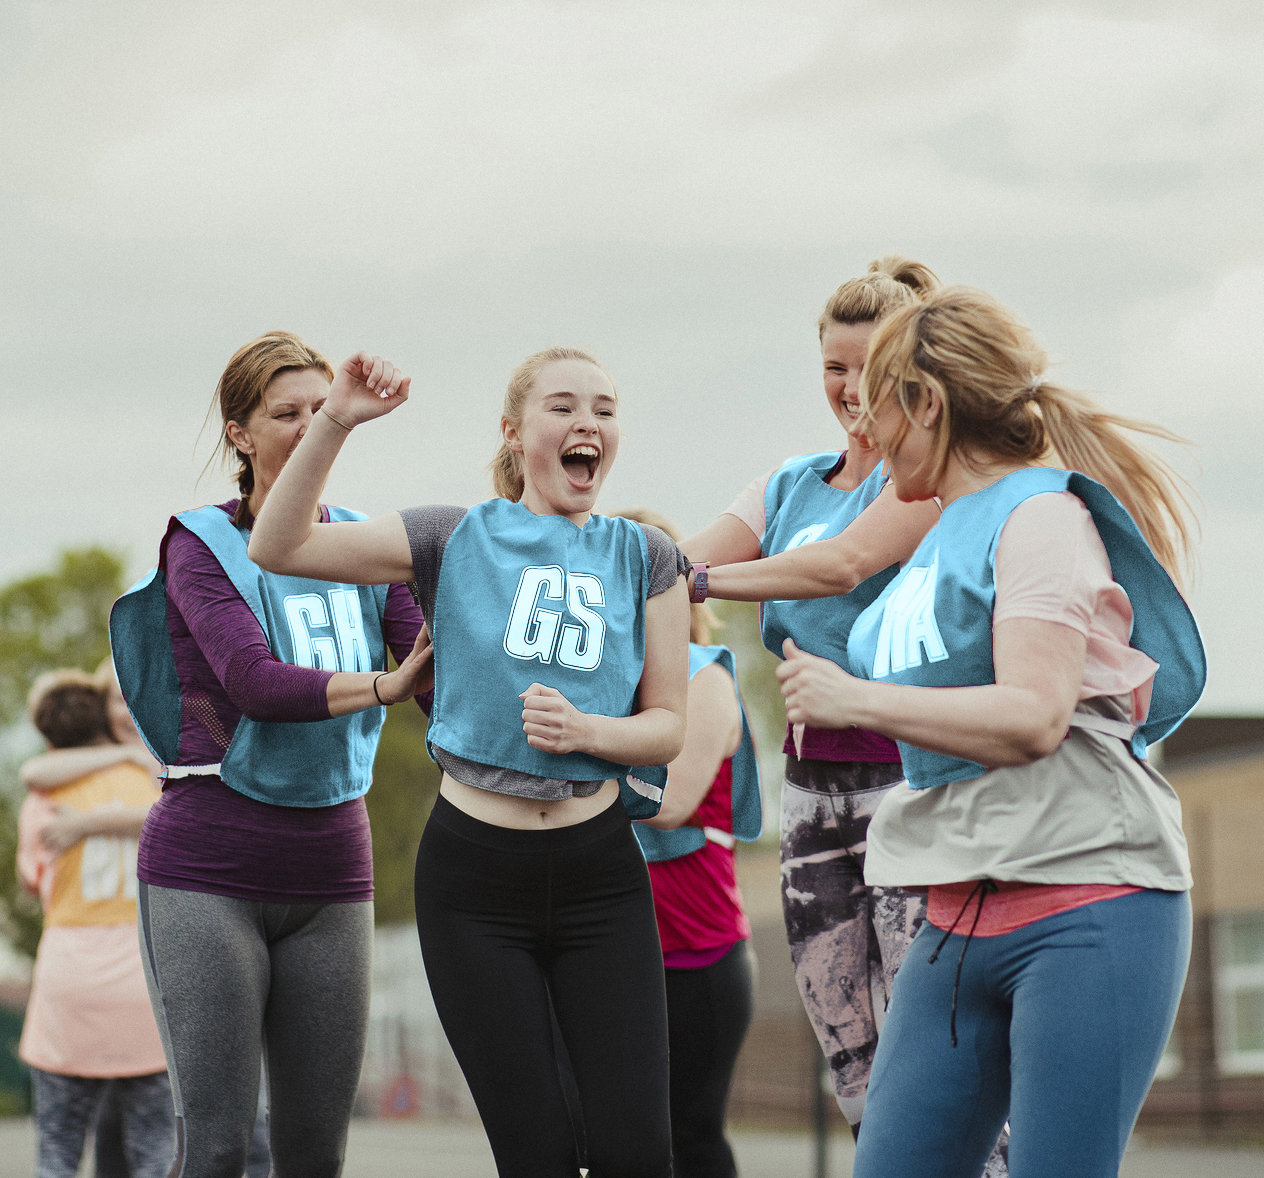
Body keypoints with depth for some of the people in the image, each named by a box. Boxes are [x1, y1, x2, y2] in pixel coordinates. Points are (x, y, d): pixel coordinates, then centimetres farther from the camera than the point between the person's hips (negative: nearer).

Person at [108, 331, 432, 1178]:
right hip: (208, 875, -4)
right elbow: (253, 682, -18)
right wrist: (384, 685, -28)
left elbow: (442, 675, -4)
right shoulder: (202, 548, -1)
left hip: (329, 876, 4)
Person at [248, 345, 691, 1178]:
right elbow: (278, 549, -4)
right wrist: (335, 424, -17)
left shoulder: (646, 559, 6)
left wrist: (585, 731, -16)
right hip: (475, 870, -1)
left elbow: (668, 726, 5)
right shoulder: (458, 541, 1)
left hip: (599, 870, 1)